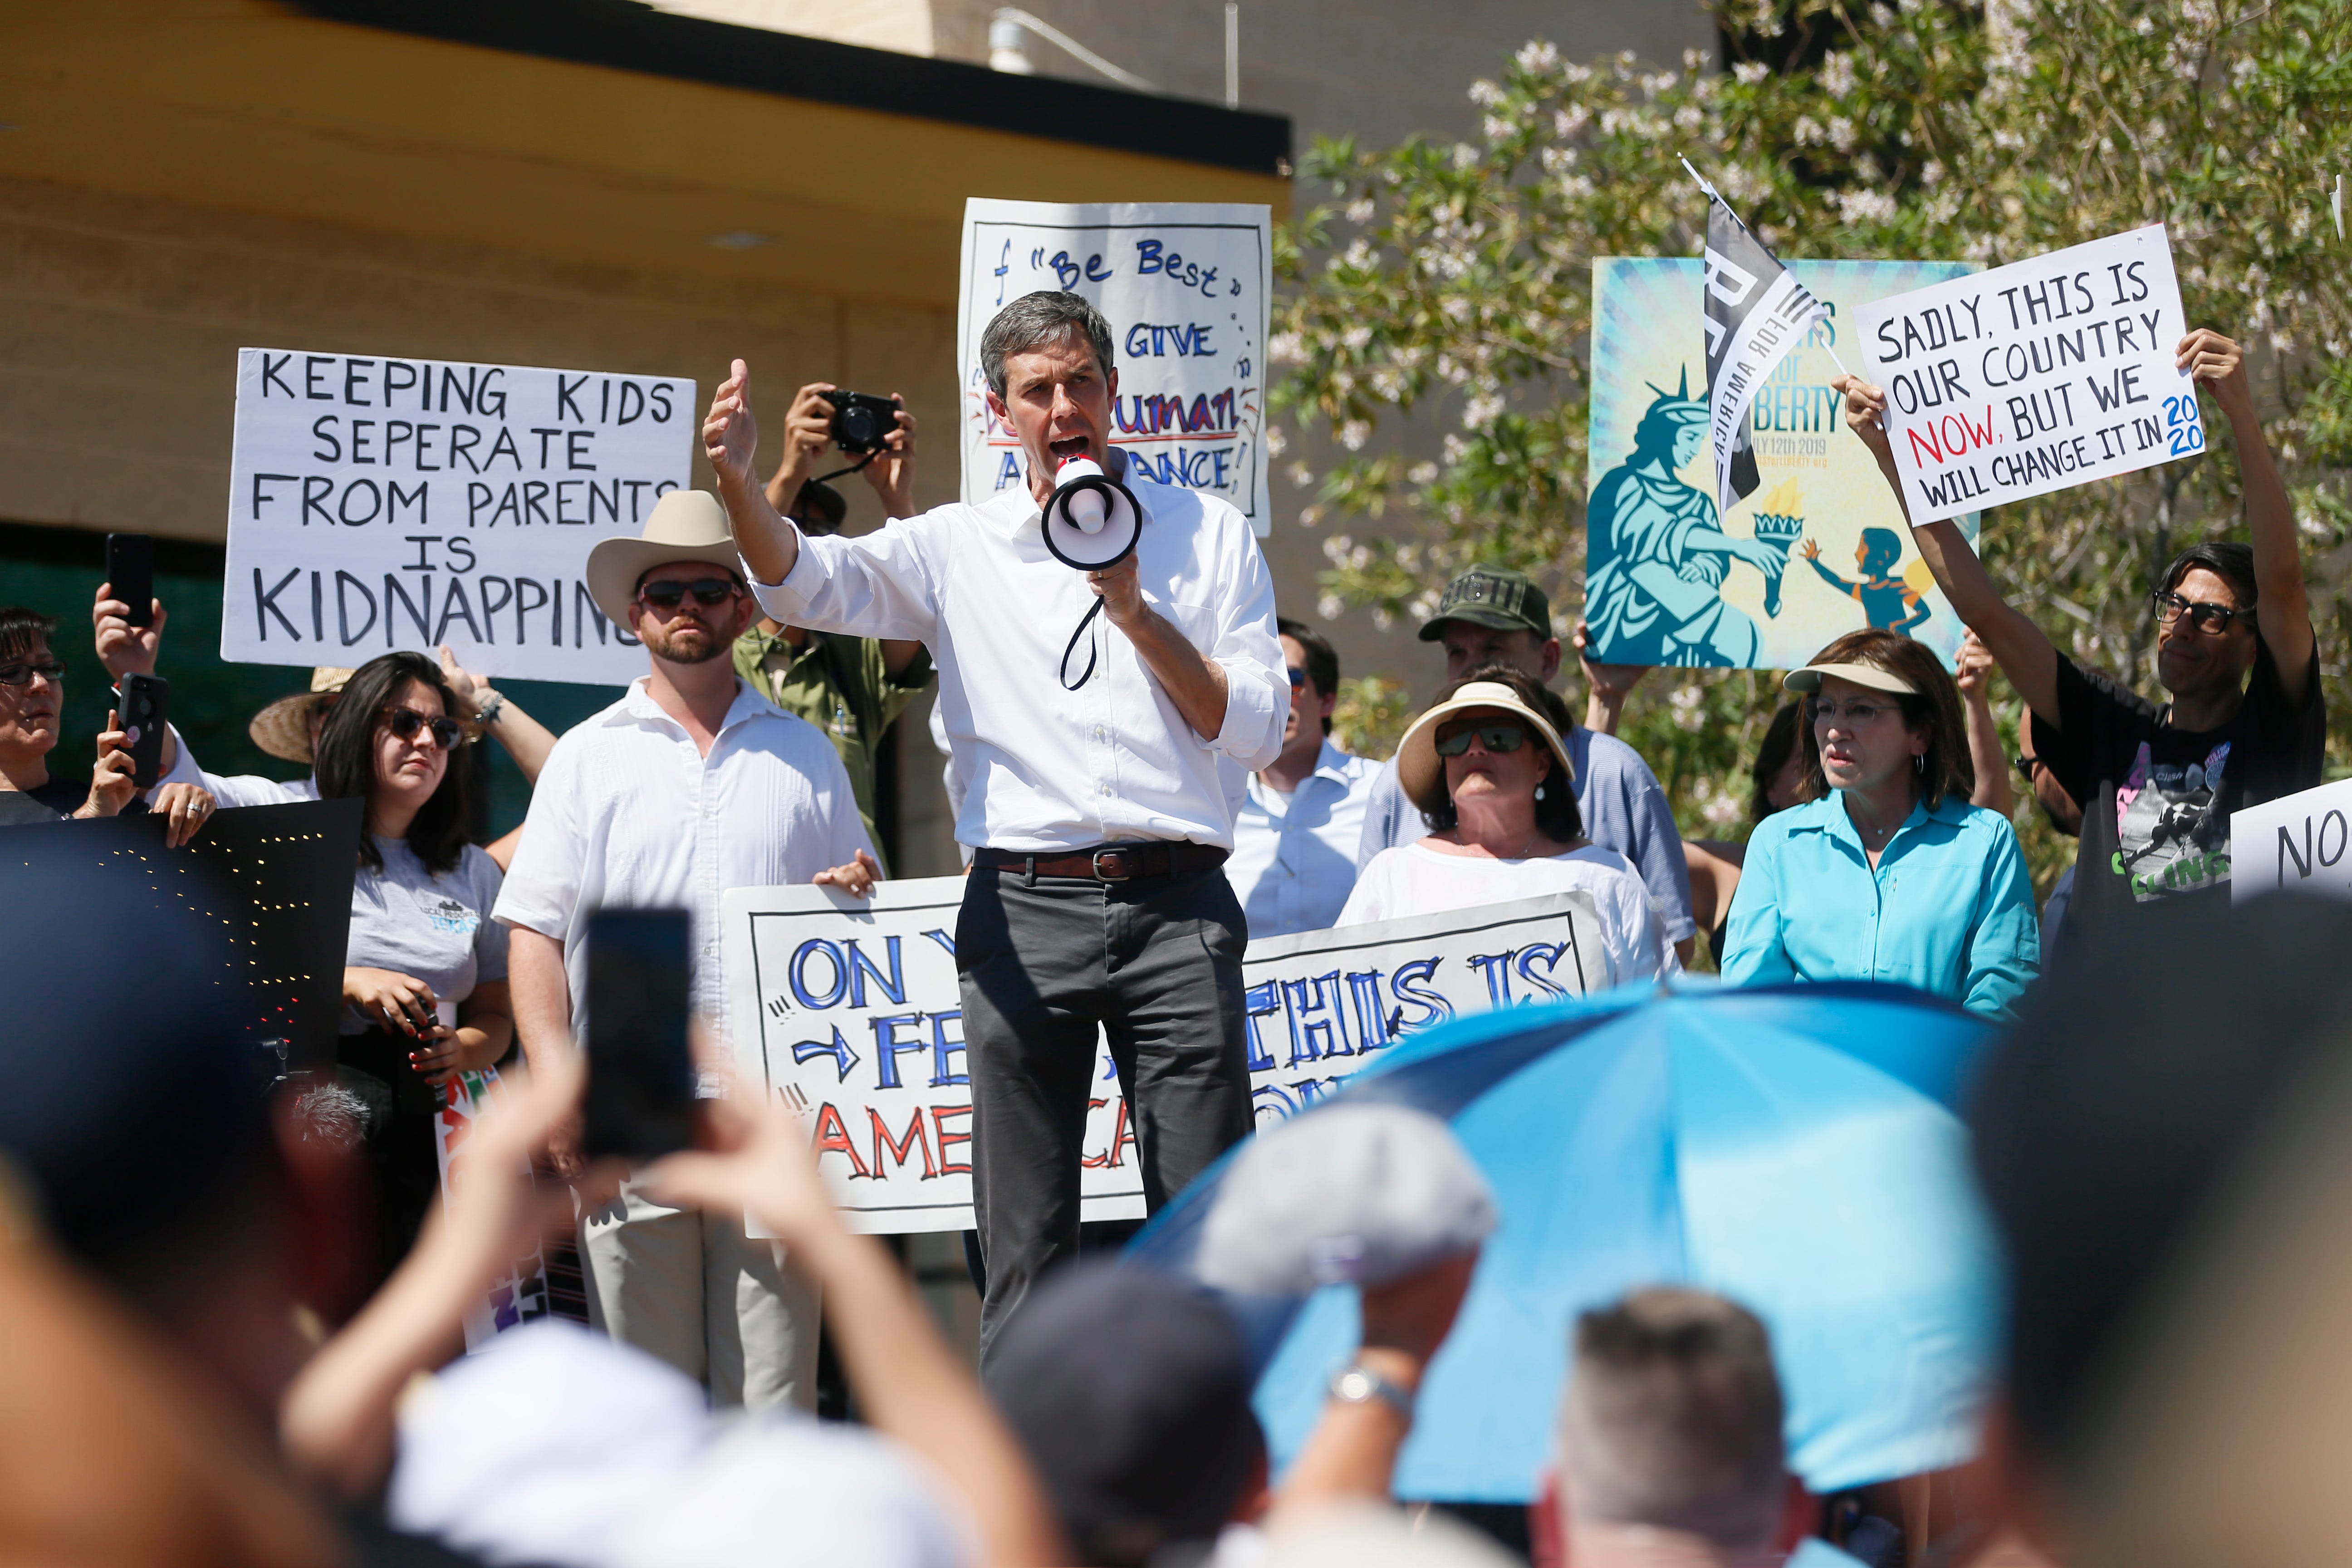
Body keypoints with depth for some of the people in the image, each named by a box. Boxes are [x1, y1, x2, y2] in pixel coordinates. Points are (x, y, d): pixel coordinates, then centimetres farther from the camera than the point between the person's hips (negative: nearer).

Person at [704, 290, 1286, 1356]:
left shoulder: (1210, 536, 10)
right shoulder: (960, 548, 10)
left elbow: (1257, 731, 4)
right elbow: (803, 583, -5)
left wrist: (1137, 612, -7)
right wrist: (739, 483, -25)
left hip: (1175, 906, -1)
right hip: (1023, 911, 1)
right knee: (1022, 1246, 4)